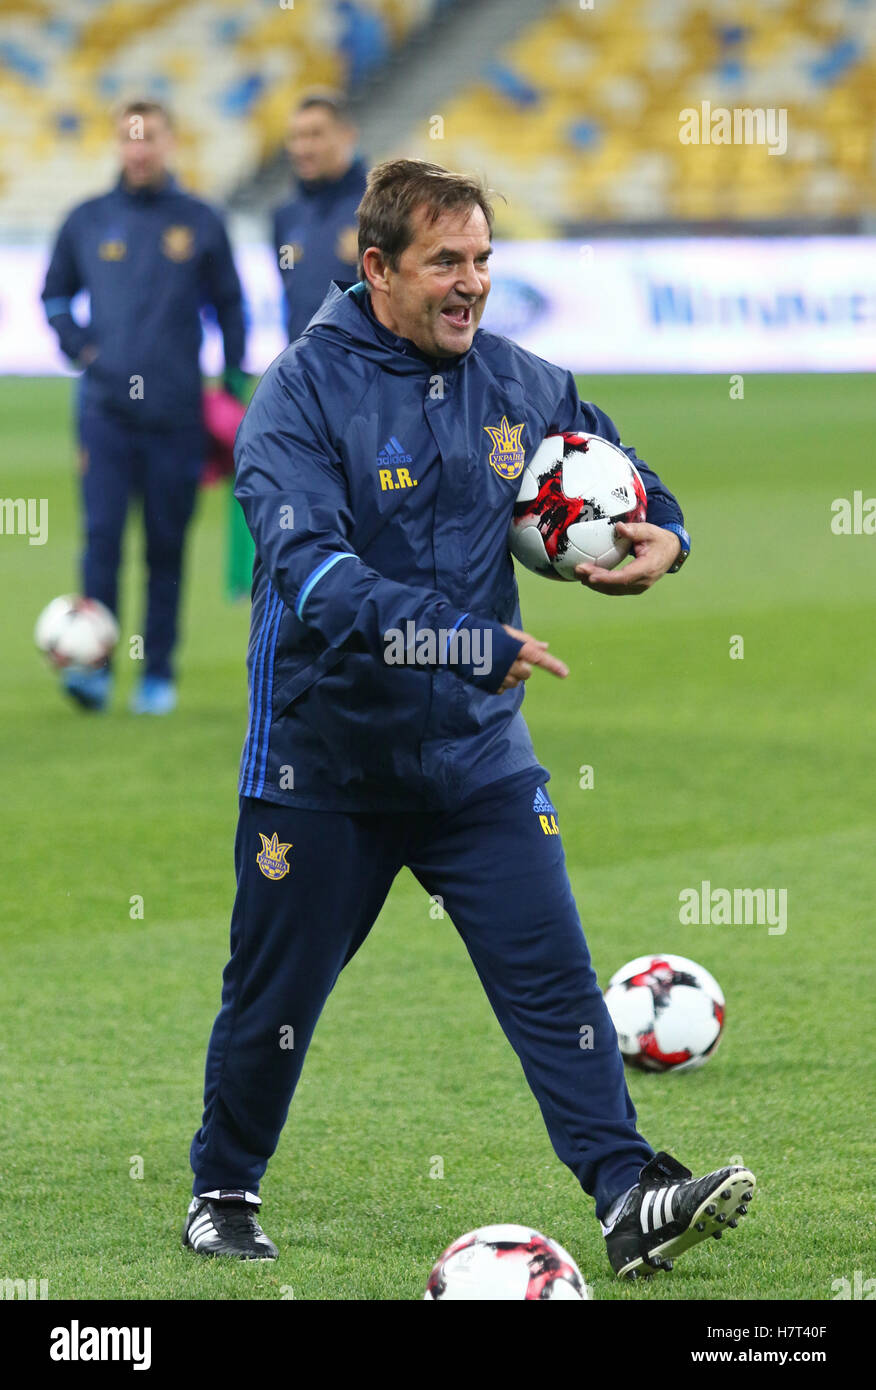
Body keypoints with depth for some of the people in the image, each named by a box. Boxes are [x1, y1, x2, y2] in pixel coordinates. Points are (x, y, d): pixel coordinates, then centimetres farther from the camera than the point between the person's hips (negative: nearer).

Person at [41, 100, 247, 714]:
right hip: (106, 405, 0)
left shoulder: (200, 222, 5)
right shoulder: (88, 221, 7)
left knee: (167, 545, 3)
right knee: (101, 533, -10)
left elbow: (229, 305, 13)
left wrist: (235, 383, 8)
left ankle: (159, 674, 10)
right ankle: (95, 667, -11)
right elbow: (55, 294, 19)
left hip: (176, 410, 0)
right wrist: (78, 346, 3)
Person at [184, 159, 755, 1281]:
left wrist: (661, 539, -7)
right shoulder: (303, 391, -14)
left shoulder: (519, 386, 2)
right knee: (275, 993, 10)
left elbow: (625, 479, 18)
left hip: (477, 751, 3)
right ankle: (222, 1192, 29)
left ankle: (631, 1197, -13)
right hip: (325, 756, -3)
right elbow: (315, 576, -27)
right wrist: (471, 640, -35)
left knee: (553, 974, -8)